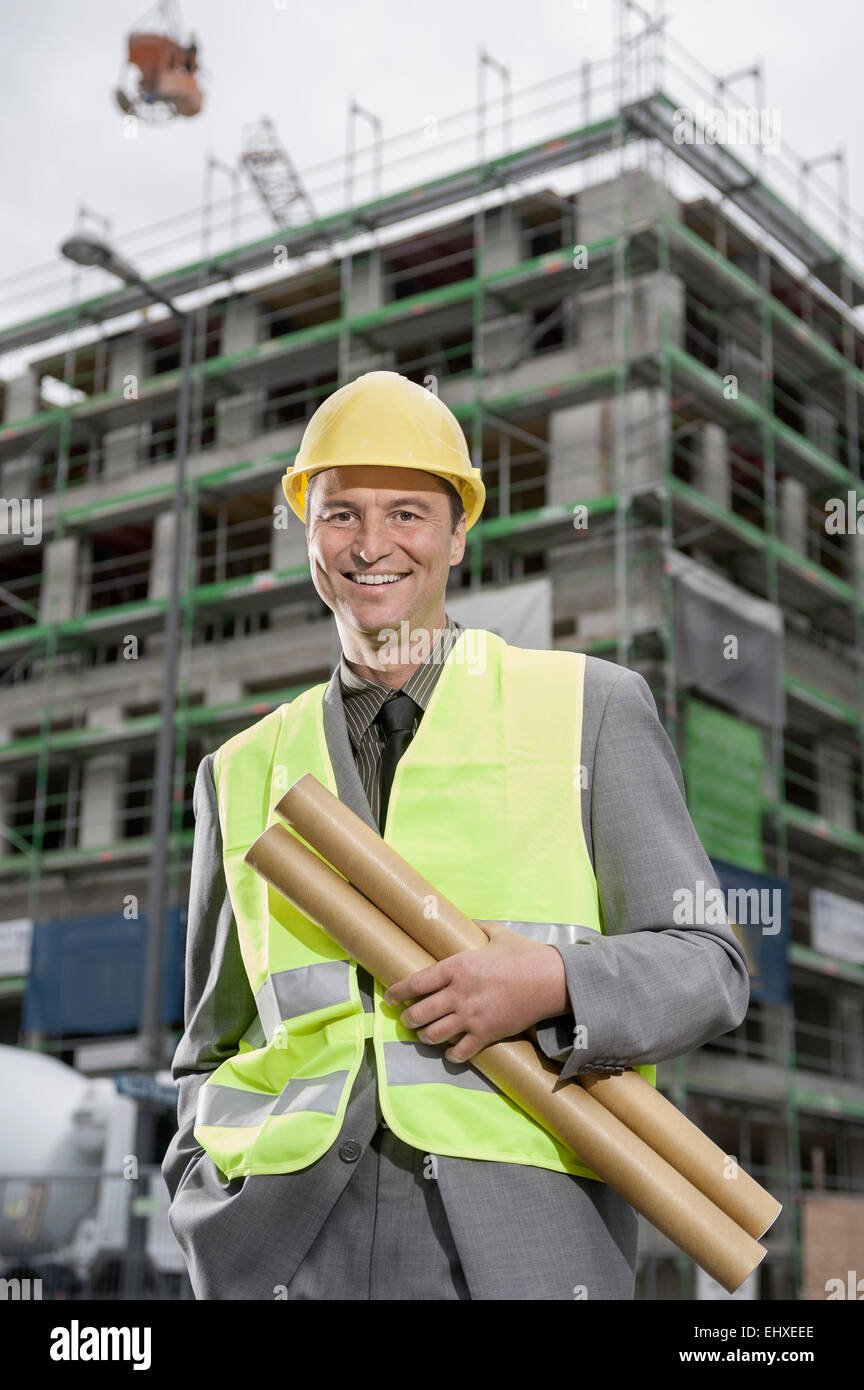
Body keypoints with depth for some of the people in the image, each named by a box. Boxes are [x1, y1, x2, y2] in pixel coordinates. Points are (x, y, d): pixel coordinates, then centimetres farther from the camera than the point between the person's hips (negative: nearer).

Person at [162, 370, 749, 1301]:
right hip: (286, 1235, 2)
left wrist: (555, 986, -13)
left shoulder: (591, 708, 8)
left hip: (522, 1227, -2)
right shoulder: (244, 772, 16)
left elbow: (707, 968, 6)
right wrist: (211, 1213, 4)